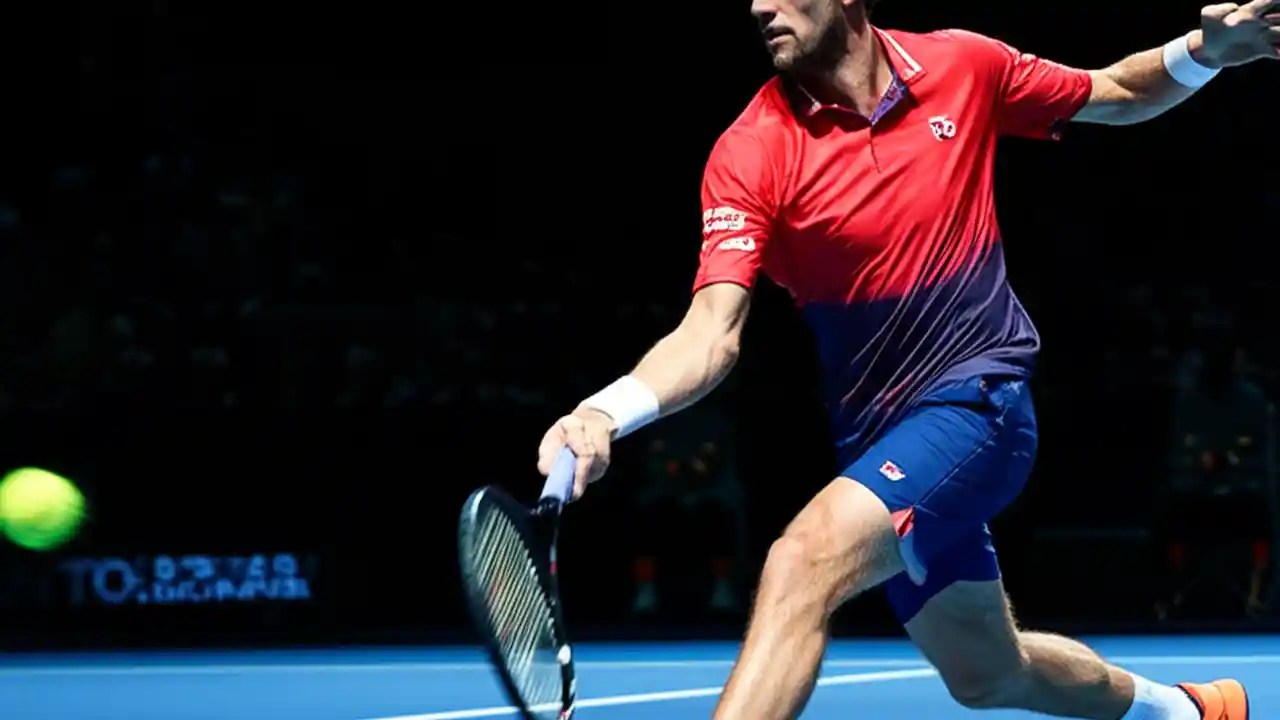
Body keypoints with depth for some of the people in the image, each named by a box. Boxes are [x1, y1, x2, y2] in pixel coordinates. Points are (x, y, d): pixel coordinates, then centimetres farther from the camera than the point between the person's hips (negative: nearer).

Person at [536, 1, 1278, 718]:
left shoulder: (964, 66, -6)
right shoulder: (752, 151, -12)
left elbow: (1114, 95, 11)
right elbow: (712, 333, -20)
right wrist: (606, 412, -40)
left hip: (981, 397, -3)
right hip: (879, 437, 3)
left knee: (804, 562, -28)